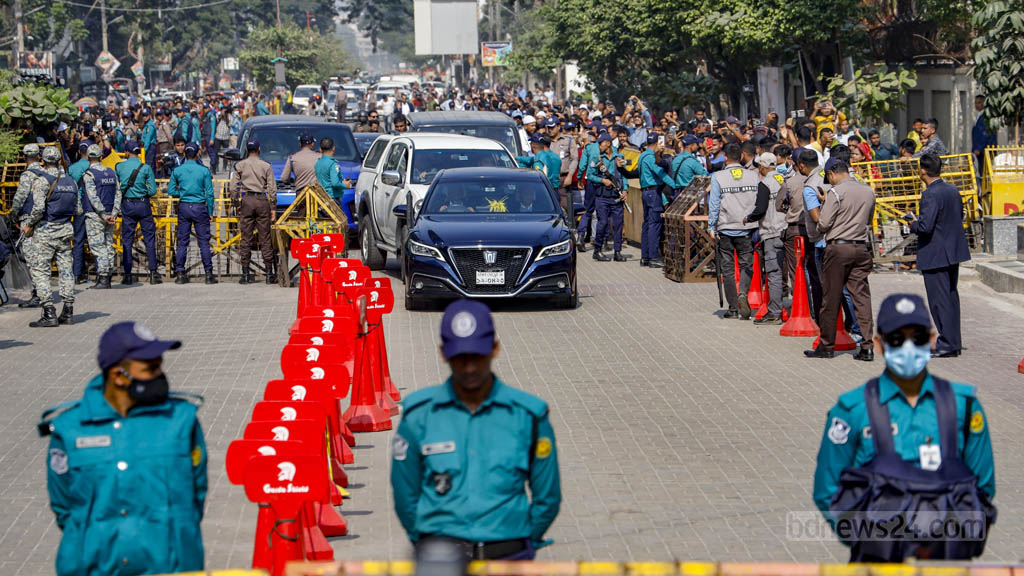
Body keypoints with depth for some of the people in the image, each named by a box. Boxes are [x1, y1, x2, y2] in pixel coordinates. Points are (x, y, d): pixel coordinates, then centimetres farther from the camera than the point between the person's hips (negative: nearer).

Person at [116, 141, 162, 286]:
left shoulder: (119, 167, -3)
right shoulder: (146, 168, -6)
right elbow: (153, 191, -6)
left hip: (127, 205, 1)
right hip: (143, 204, -1)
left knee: (127, 240, 6)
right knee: (149, 238, 6)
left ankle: (127, 275, 4)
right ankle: (153, 273, 2)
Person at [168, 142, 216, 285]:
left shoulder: (177, 171, 0)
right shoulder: (204, 171, -5)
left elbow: (171, 191, 2)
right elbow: (210, 193, -4)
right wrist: (210, 212, 4)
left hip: (184, 208, 2)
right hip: (200, 208, -2)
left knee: (182, 242, 6)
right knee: (204, 242, 2)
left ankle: (180, 274, 4)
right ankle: (209, 274, 1)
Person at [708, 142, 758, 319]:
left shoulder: (718, 177, -6)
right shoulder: (753, 176, 1)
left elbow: (714, 204, -6)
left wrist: (711, 227, 0)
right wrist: (759, 226, 15)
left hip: (726, 229, -2)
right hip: (747, 228, 2)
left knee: (727, 269, 6)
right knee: (747, 264, 7)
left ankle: (733, 308, 7)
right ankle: (743, 293, -20)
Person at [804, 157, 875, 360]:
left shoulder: (836, 192, -10)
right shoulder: (868, 191, 8)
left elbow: (823, 224, -11)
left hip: (838, 247, -5)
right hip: (861, 248, 5)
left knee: (830, 299, 4)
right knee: (862, 297, 3)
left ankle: (827, 346, 9)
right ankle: (867, 348, -2)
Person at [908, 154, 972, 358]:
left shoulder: (931, 195, -20)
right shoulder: (953, 190, 7)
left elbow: (925, 227, -26)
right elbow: (960, 217, 18)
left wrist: (914, 224, -6)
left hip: (935, 255, -9)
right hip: (953, 251, 9)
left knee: (939, 300, -2)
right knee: (951, 297, 16)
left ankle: (947, 345, 0)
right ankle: (953, 343, 23)